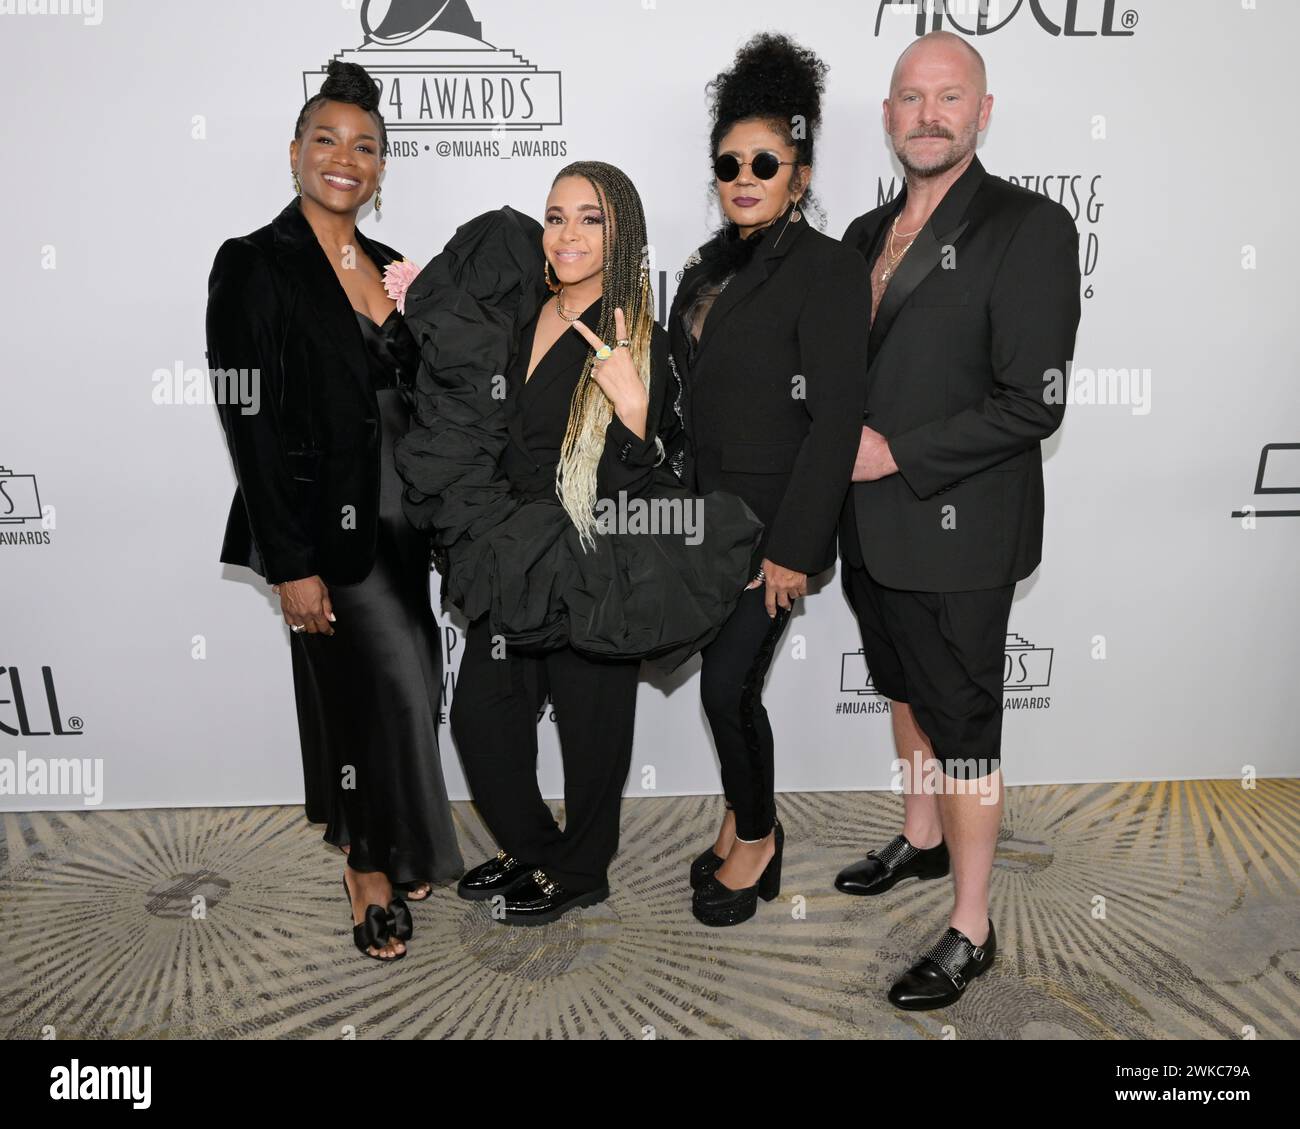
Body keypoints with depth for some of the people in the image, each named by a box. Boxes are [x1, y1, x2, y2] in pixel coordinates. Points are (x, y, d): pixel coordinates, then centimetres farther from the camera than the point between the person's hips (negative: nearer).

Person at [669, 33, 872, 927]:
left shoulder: (828, 269, -11)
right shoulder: (711, 266, 12)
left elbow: (835, 418, -16)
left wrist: (794, 547, -19)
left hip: (774, 519, -7)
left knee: (727, 686, -4)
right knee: (731, 680, 14)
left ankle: (756, 838, 20)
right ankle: (745, 819, 34)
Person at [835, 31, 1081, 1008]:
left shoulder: (1029, 229, -12)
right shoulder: (868, 234, 11)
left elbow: (1032, 404, -18)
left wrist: (895, 452, -18)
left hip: (956, 533, -7)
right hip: (872, 525, 7)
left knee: (962, 726, 3)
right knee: (906, 690, 22)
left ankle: (971, 934, 19)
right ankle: (923, 839, 45)